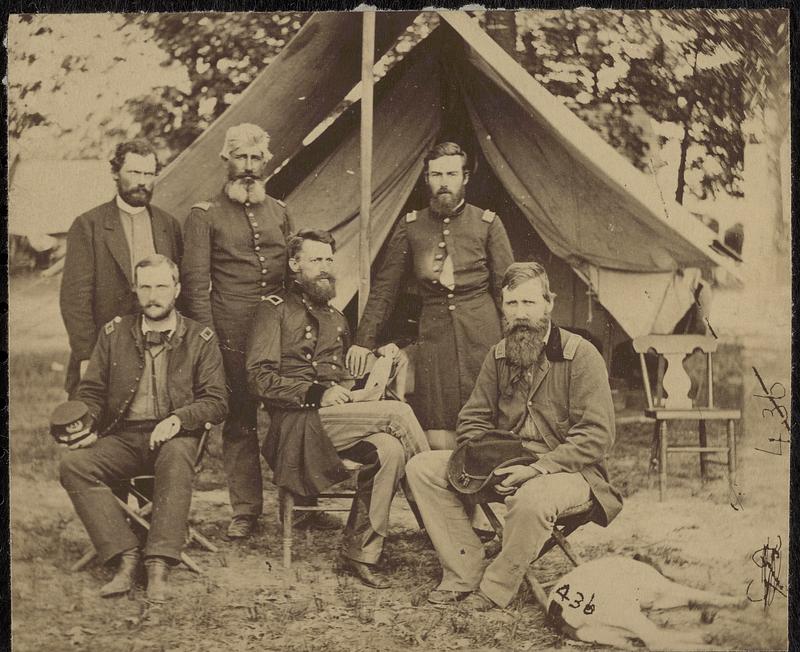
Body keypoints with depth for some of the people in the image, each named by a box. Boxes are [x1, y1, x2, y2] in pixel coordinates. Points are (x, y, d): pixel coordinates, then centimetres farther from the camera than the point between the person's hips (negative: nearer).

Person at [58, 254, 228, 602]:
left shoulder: (200, 338, 6)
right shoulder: (114, 333, 13)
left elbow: (216, 401, 2)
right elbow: (90, 391, 14)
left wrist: (178, 419, -17)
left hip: (174, 436, -3)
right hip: (122, 436, 3)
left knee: (176, 459, -38)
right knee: (73, 464, -26)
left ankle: (159, 564, -37)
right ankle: (126, 556, -27)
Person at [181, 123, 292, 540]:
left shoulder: (279, 211, 17)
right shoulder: (205, 215, 4)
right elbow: (195, 282, -1)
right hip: (232, 334, -3)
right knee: (238, 422, 1)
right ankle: (245, 509, 11)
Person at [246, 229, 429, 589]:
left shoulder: (335, 317, 27)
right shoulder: (275, 310, 4)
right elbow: (260, 379, -6)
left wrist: (346, 392, 15)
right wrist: (317, 393, -15)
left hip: (337, 418, 6)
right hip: (298, 423, -6)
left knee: (389, 450, -26)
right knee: (398, 412, -23)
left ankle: (360, 552, -18)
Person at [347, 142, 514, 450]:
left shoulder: (487, 223, 6)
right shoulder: (410, 227, 10)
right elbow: (384, 289, 12)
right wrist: (364, 341, 7)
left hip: (481, 335, -1)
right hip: (434, 337, 1)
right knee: (439, 444, -4)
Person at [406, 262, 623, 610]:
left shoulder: (581, 355, -10)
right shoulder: (498, 356, 7)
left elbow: (597, 435, -16)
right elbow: (473, 420, 15)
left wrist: (536, 468, -24)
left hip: (566, 470, -6)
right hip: (504, 466, 6)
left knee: (532, 499, -41)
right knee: (421, 467, -9)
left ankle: (495, 590, -15)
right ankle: (464, 576, -9)